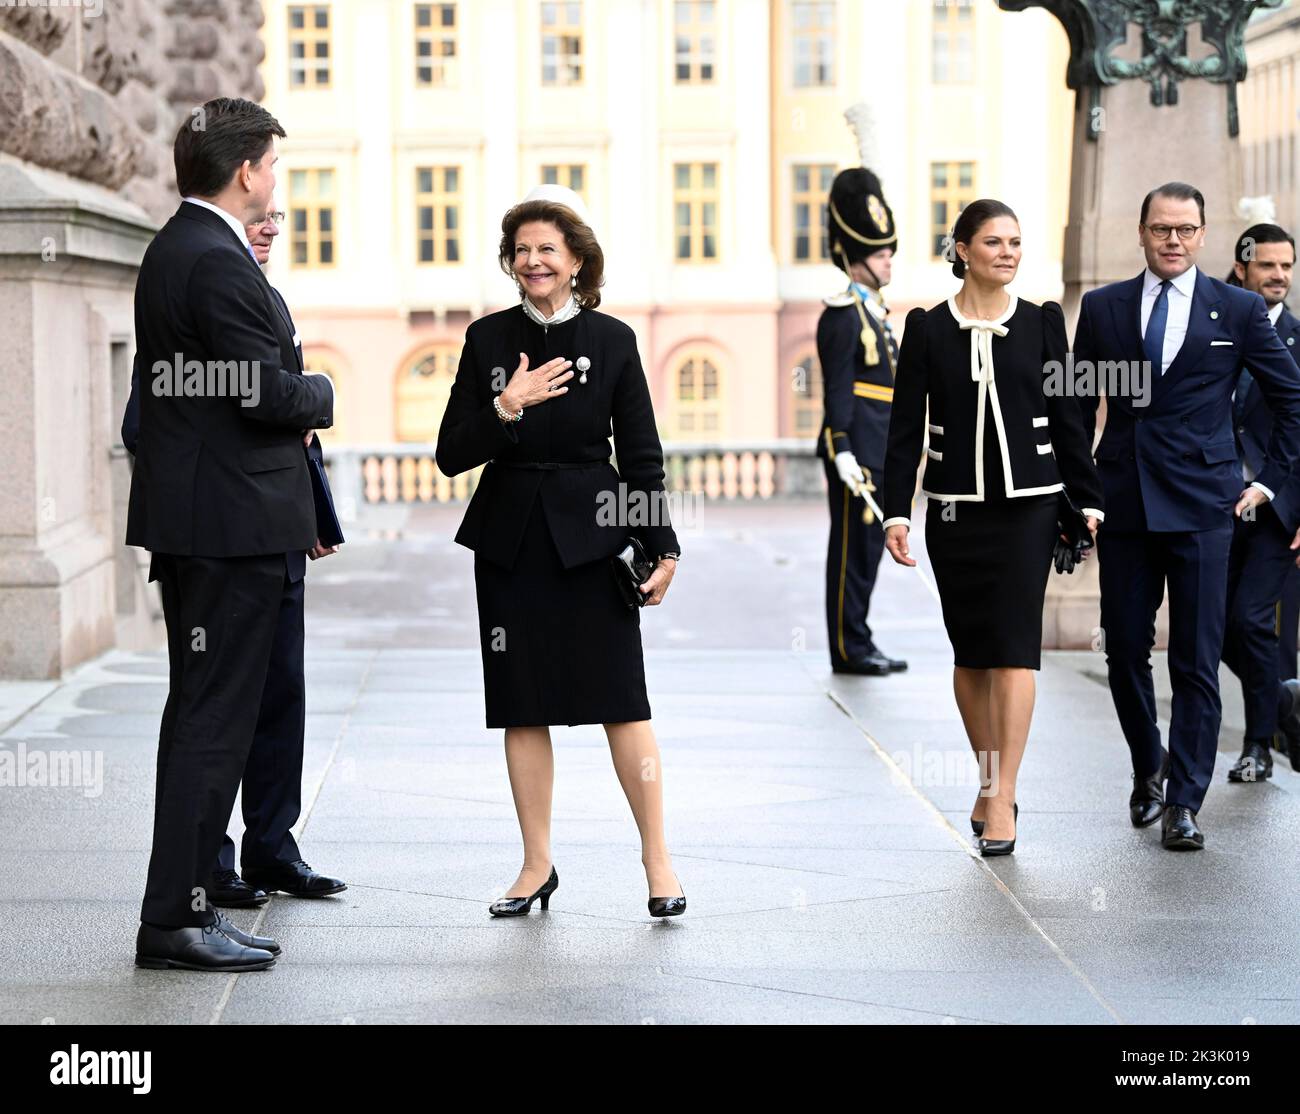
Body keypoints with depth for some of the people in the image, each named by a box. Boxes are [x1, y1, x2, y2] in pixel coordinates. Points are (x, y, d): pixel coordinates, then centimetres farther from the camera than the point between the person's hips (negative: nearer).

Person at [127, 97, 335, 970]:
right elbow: (272, 392, -20)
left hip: (191, 519, 11)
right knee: (215, 720, -6)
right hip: (233, 521, -11)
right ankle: (174, 919, -3)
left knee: (200, 716, 14)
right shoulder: (218, 263, -17)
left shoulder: (174, 250, 15)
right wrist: (324, 396, 0)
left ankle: (182, 905, 20)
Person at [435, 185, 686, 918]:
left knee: (622, 700, -3)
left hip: (592, 536, -2)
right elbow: (452, 454, 1)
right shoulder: (488, 340, 4)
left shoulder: (612, 340, 0)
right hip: (510, 539, 2)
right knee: (523, 706, 5)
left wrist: (661, 547, -3)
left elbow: (642, 455, 2)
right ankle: (538, 865, 14)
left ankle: (659, 860, 6)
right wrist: (506, 408, -15)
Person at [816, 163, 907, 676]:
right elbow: (837, 387, -17)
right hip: (857, 450, -10)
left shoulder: (875, 312, 18)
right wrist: (844, 451, -23)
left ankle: (859, 645, 16)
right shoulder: (842, 315, -10)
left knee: (868, 547, 11)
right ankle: (849, 649, -1)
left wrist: (892, 453, 22)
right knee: (853, 547, -5)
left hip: (879, 452, 10)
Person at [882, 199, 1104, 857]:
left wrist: (1088, 502, 5)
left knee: (1014, 647, -9)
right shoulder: (928, 328, 3)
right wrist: (896, 512, -6)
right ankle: (990, 783, 22)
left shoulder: (1042, 322, 4)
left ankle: (1002, 801, -9)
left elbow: (1066, 419, 7)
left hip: (1027, 506, -1)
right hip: (954, 508, 1)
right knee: (970, 653, 8)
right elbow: (906, 427, 2)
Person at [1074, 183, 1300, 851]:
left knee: (1197, 661, -3)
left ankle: (1184, 802, 2)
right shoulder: (1102, 308, 9)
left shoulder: (1238, 311, 3)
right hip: (1122, 504, 2)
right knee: (1125, 650, 6)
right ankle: (1148, 769, 28)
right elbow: (1079, 406, 13)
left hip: (1201, 504, -2)